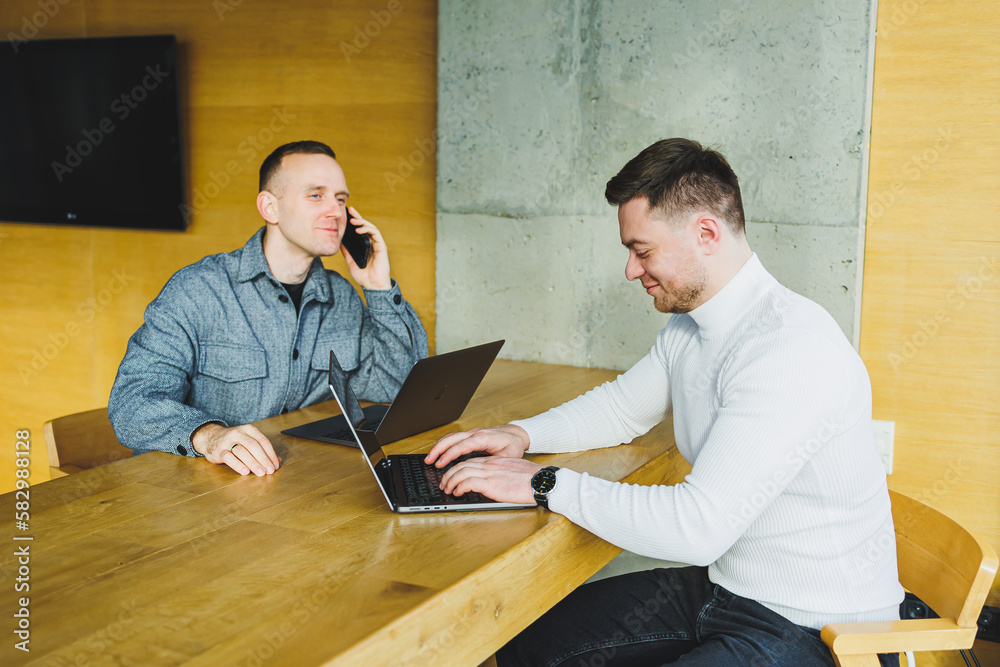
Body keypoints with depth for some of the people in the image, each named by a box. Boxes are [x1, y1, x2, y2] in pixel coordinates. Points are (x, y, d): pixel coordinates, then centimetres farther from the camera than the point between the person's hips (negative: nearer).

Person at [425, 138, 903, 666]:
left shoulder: (793, 350, -27)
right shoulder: (686, 329, 3)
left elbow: (698, 528, -31)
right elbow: (621, 407, 22)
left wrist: (545, 485, -22)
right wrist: (522, 434, 4)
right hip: (722, 583, 8)